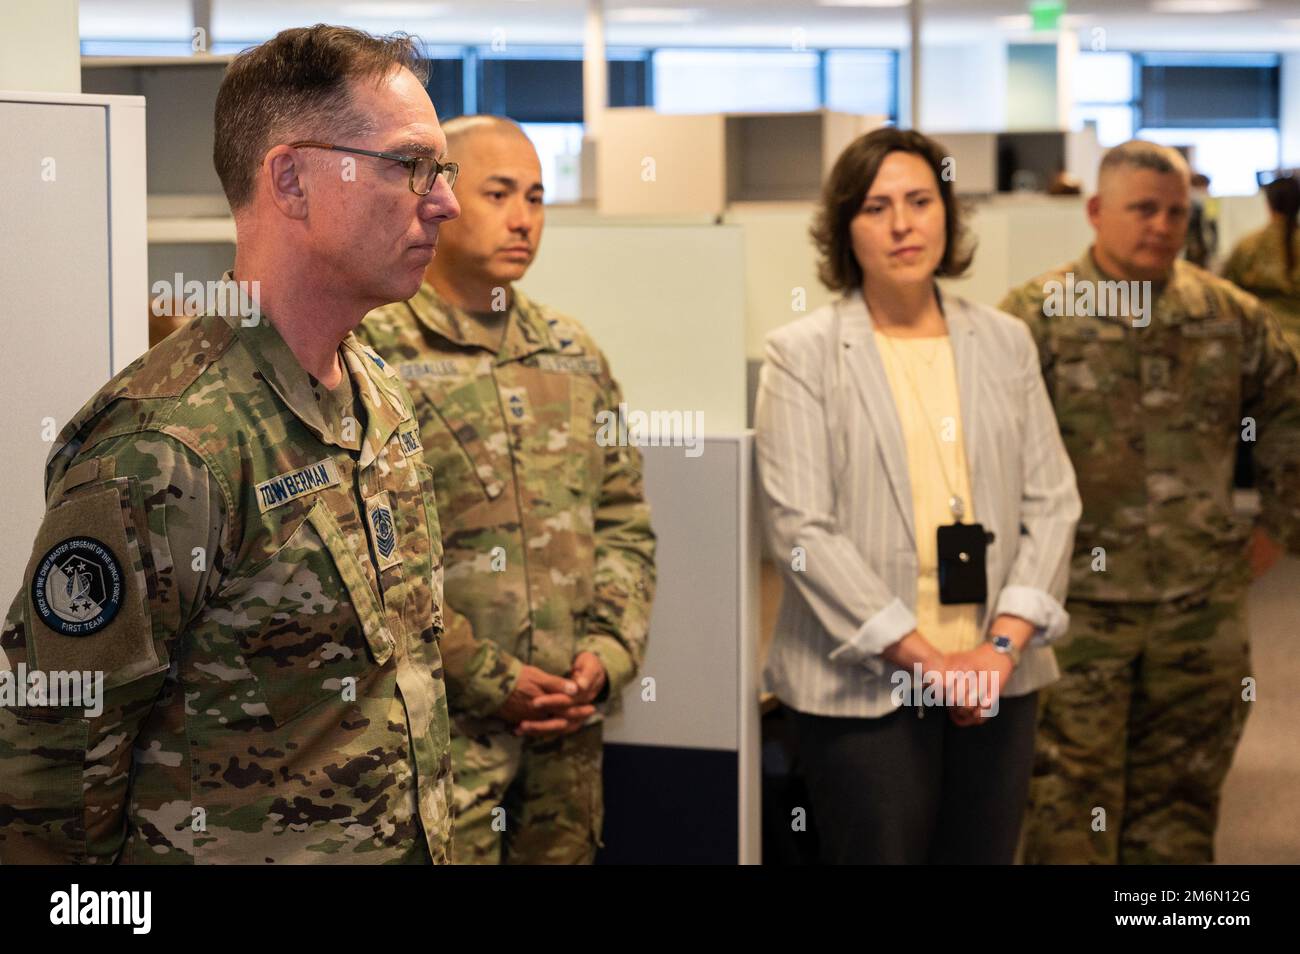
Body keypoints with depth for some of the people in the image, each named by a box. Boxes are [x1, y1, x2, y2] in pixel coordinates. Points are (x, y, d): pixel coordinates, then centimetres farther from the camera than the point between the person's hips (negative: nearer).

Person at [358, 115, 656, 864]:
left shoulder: (575, 354, 13)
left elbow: (626, 525, 15)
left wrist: (608, 654, 0)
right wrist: (490, 681, -14)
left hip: (569, 727, 6)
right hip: (440, 730, -6)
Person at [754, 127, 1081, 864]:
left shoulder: (1005, 342, 9)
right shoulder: (804, 353, -3)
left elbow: (1052, 504, 6)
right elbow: (801, 527, -9)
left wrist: (1003, 645, -7)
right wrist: (924, 657, -13)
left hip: (998, 679, 4)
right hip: (863, 686, -3)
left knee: (985, 850, 9)